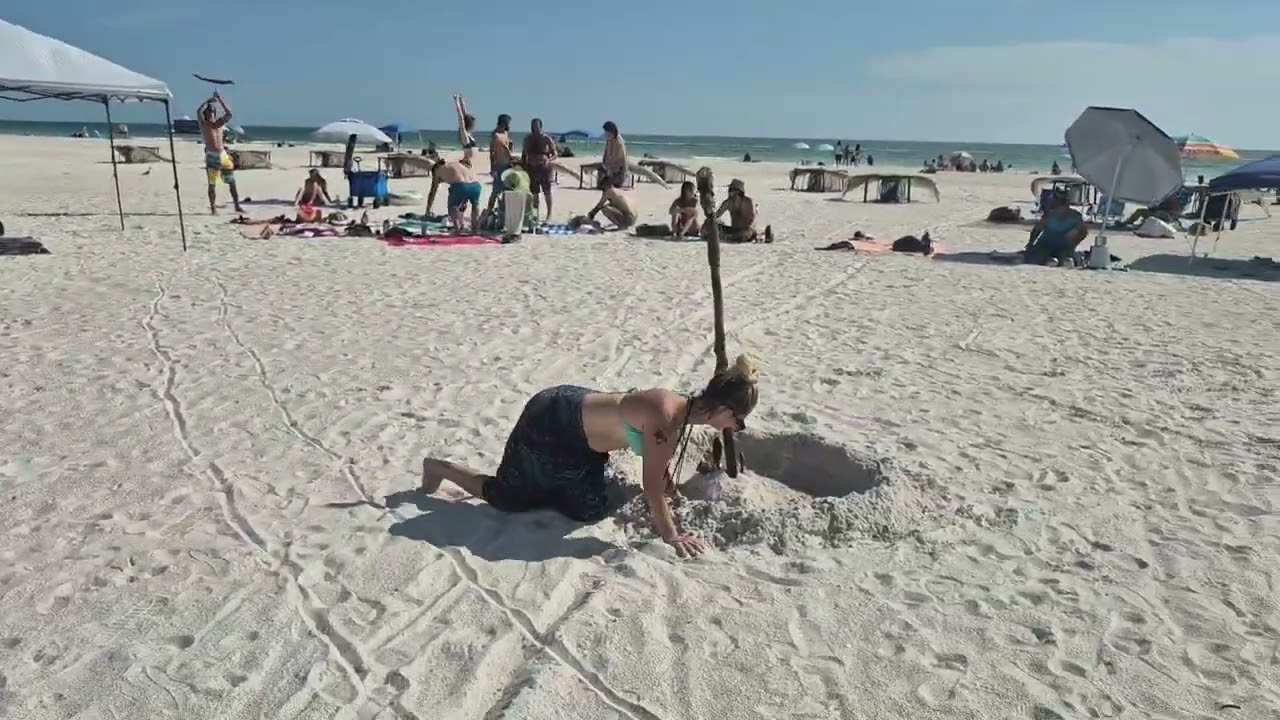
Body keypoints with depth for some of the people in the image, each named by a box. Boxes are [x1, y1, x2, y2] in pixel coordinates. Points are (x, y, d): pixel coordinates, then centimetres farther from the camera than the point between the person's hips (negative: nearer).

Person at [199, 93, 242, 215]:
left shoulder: (219, 123, 12)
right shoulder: (203, 124, 3)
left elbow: (229, 114, 0)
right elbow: (199, 111, -13)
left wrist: (220, 100, -2)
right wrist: (210, 100, -4)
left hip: (223, 155, 3)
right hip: (211, 156, -3)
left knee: (232, 181, 4)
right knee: (212, 184, -1)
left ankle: (237, 206, 11)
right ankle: (213, 208, 4)